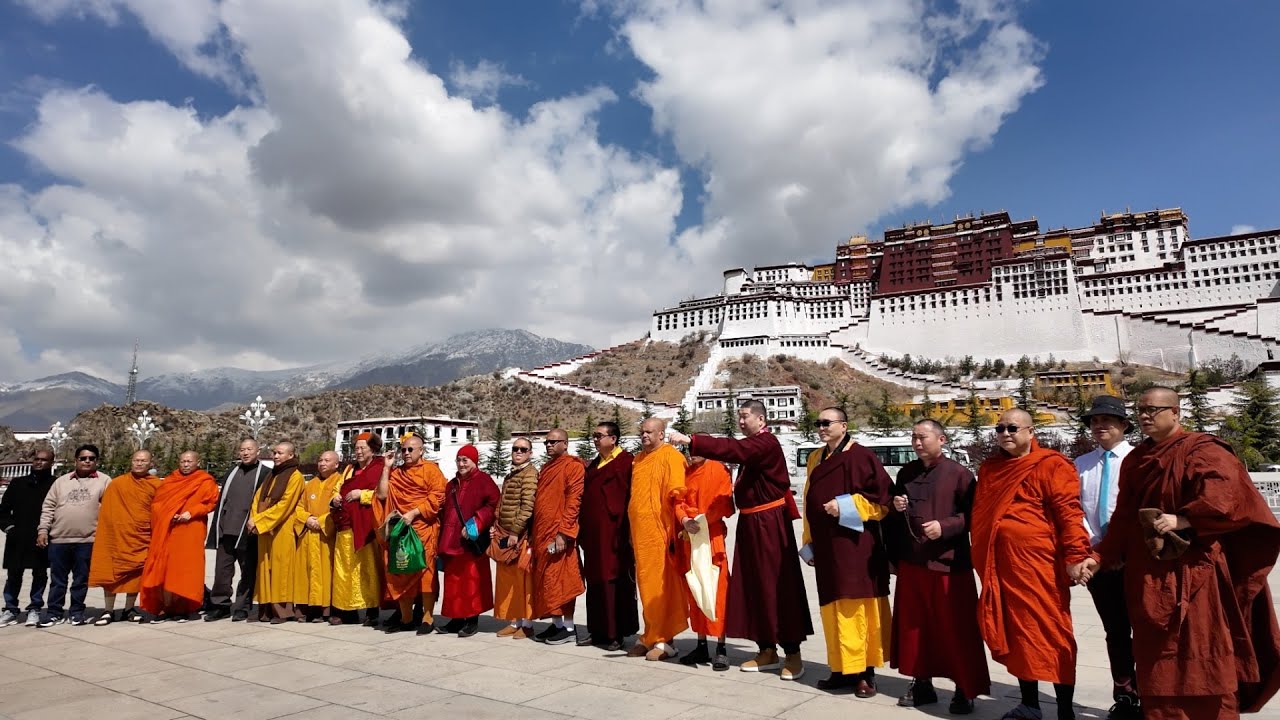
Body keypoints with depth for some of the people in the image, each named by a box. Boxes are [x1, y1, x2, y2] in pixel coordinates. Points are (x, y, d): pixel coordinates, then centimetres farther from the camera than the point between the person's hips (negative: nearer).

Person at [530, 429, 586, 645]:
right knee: (546, 581, 10)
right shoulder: (546, 468, 18)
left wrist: (563, 532, -20)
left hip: (558, 534, -8)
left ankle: (568, 627, 5)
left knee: (562, 580, -3)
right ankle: (556, 623, 19)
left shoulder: (573, 466, -7)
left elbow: (573, 501, -15)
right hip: (541, 534, 8)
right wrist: (533, 533, 15)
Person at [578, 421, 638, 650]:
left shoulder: (624, 462, -8)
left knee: (613, 580, -2)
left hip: (612, 531, -8)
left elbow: (625, 496, -13)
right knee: (595, 580, 12)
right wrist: (584, 530, 13)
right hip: (594, 532, 8)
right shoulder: (594, 464, 17)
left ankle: (616, 633, 7)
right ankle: (597, 630, 21)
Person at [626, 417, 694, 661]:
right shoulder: (639, 460, 16)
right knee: (646, 585, 11)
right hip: (640, 532, 7)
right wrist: (632, 531, 17)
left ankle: (664, 640, 7)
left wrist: (683, 517, -31)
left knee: (661, 585, -2)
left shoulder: (671, 457, -7)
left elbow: (677, 494, -15)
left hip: (660, 532, -7)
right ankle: (651, 636, 21)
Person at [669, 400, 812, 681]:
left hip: (769, 523, -9)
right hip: (750, 522, 9)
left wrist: (690, 441, -36)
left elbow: (733, 449, -32)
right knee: (754, 586, 12)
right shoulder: (752, 445, 13)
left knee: (779, 586, -3)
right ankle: (768, 650, 23)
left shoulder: (766, 443, -16)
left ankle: (793, 653, 7)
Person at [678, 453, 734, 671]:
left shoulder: (719, 470, -4)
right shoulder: (684, 472, 11)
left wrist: (702, 520, -20)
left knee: (717, 591, -3)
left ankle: (721, 649, 5)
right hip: (688, 539, 5)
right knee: (694, 592, 9)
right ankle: (701, 646, 20)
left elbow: (723, 504, -9)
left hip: (712, 538, -5)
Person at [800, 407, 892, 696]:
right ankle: (844, 669, 19)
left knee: (858, 607, -1)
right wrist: (809, 544, 17)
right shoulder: (815, 459, 13)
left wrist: (846, 506, -17)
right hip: (827, 547, 6)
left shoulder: (861, 457, -8)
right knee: (834, 610, 10)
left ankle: (866, 672, 9)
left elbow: (883, 498, -10)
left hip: (856, 546, -6)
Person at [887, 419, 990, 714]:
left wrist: (944, 527, -21)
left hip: (948, 564, -5)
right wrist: (896, 508, -2)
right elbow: (893, 516, 19)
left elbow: (972, 515, -9)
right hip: (911, 563, 6)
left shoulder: (959, 474, -7)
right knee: (913, 626, 12)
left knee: (955, 629, 2)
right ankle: (921, 683, 25)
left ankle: (965, 689, 16)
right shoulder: (906, 473, 9)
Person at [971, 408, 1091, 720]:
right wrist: (983, 559, 18)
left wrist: (1075, 556, -19)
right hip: (1002, 565, 6)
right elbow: (980, 515, 19)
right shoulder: (989, 469, 13)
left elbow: (1069, 513, -12)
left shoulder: (1051, 466, -5)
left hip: (1040, 564, -6)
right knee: (1016, 634, 12)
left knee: (1050, 634, 1)